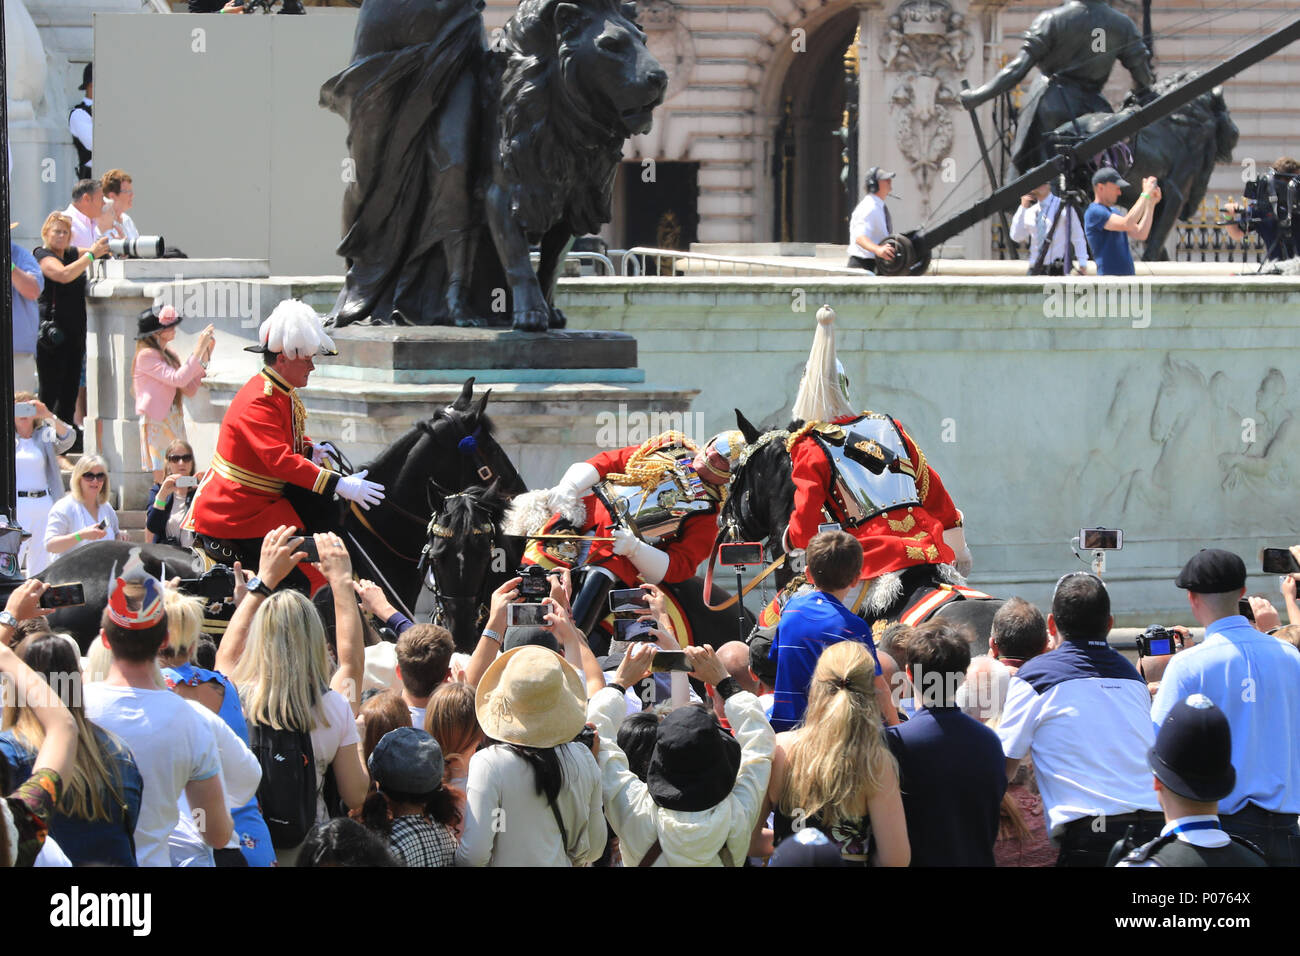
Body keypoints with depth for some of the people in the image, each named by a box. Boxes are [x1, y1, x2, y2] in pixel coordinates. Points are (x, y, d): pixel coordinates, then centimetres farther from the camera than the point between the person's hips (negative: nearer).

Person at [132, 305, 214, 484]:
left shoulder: (169, 355, 15)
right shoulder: (146, 355, -10)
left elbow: (190, 390, 12)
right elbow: (178, 379, -21)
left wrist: (205, 356, 7)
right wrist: (199, 349, -17)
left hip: (175, 423, 8)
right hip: (156, 424, -8)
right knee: (162, 477, -12)